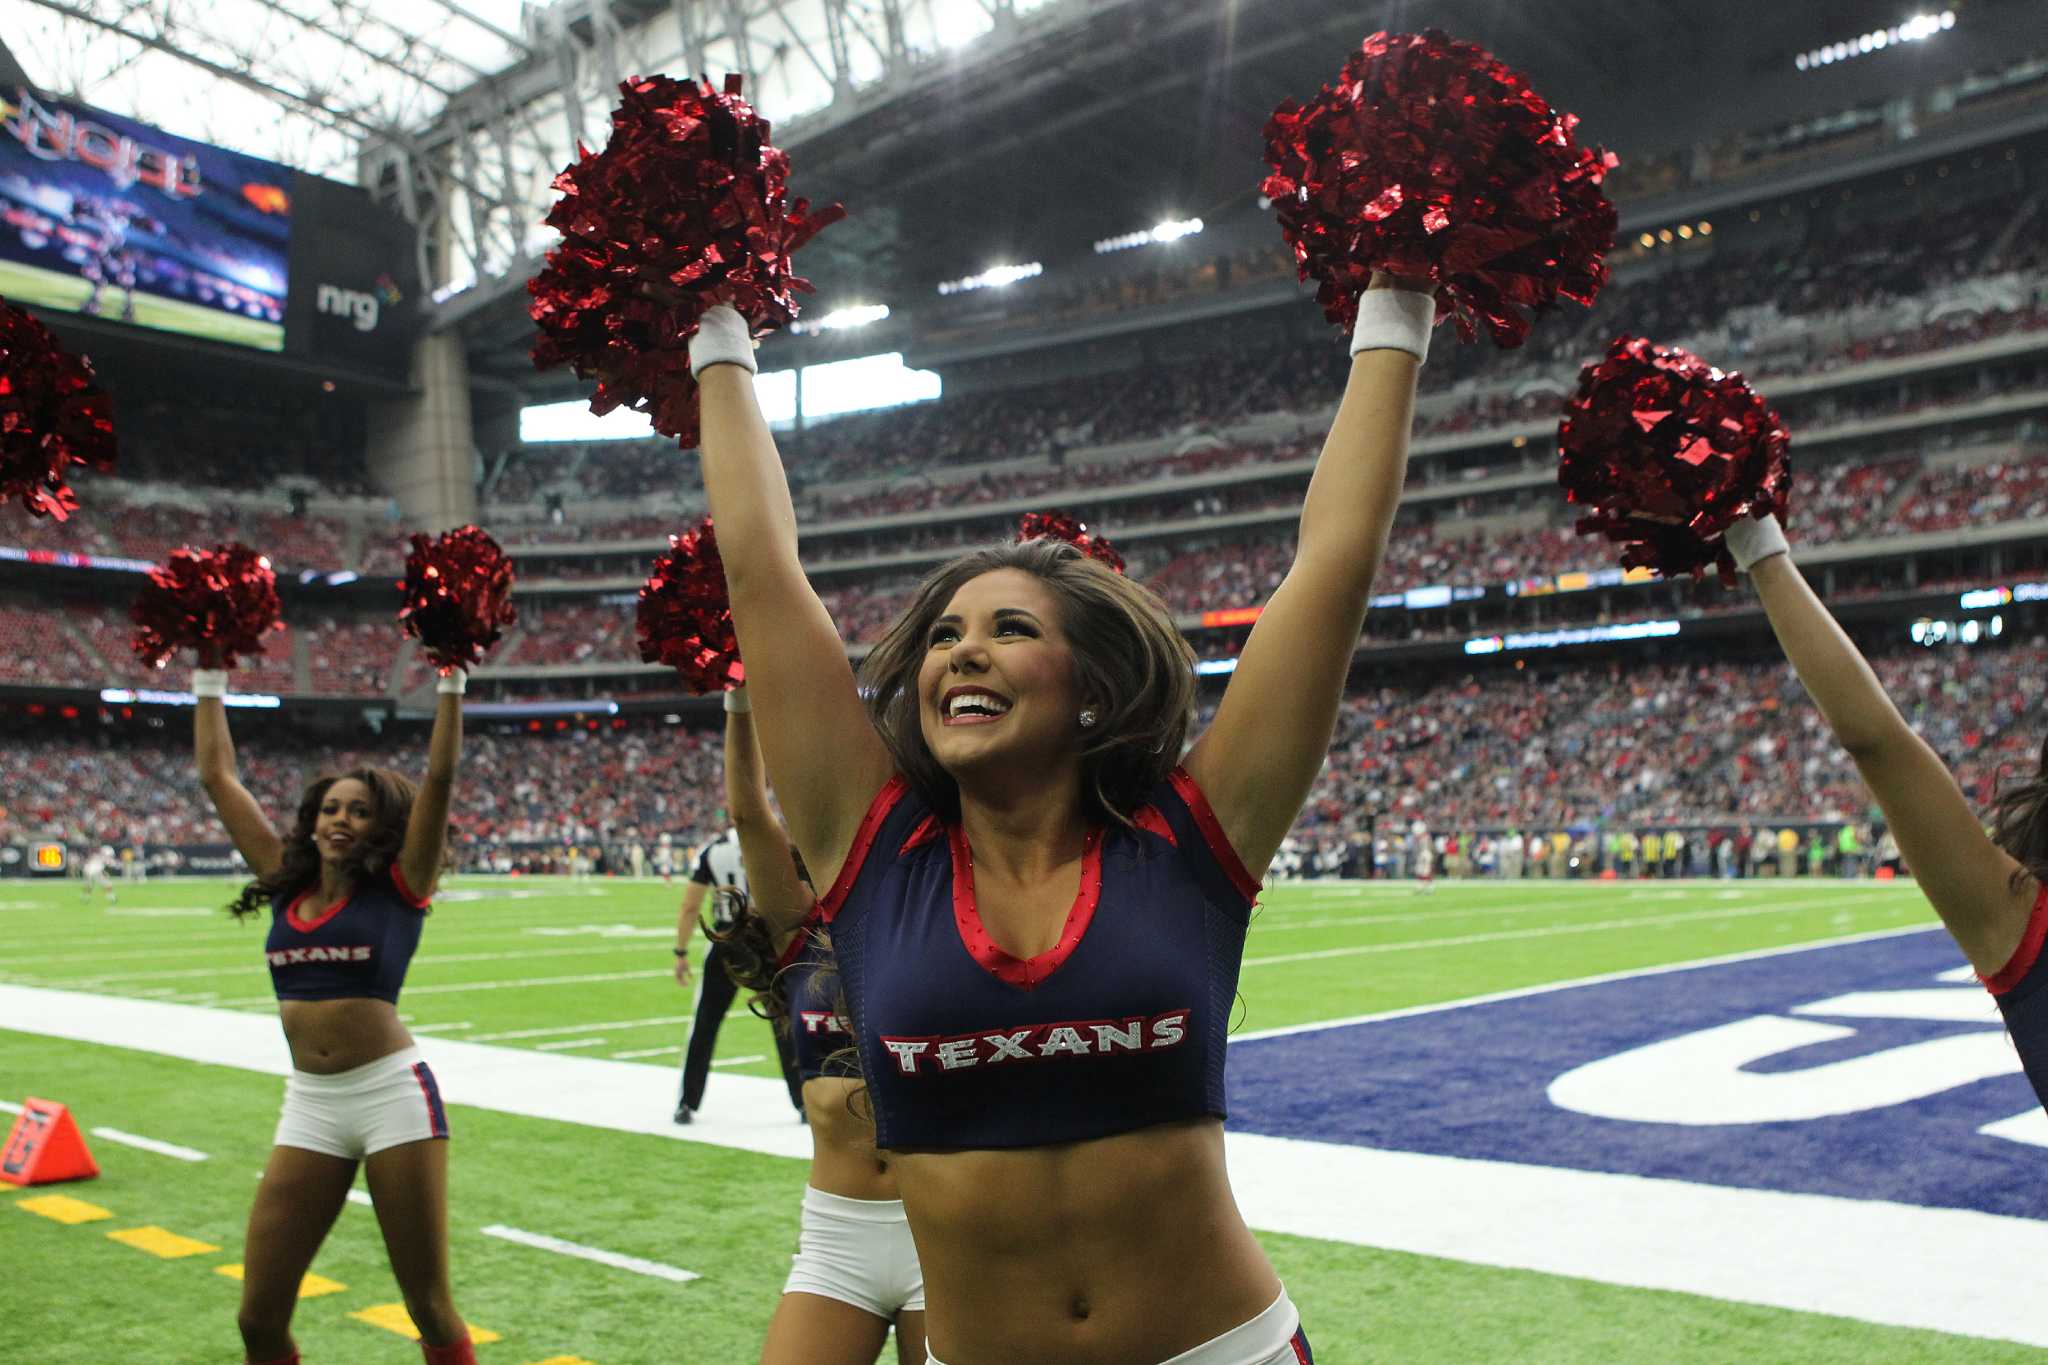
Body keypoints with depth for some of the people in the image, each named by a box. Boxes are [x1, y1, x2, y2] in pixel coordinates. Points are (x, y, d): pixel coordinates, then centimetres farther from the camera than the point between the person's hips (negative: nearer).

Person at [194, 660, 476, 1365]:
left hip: (393, 1096, -4)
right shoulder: (286, 884, 10)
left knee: (429, 1308, 4)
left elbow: (439, 778, -10)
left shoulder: (399, 886, -1)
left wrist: (451, 680, -11)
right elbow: (218, 777, 14)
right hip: (308, 1107, 4)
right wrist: (209, 681, 17)